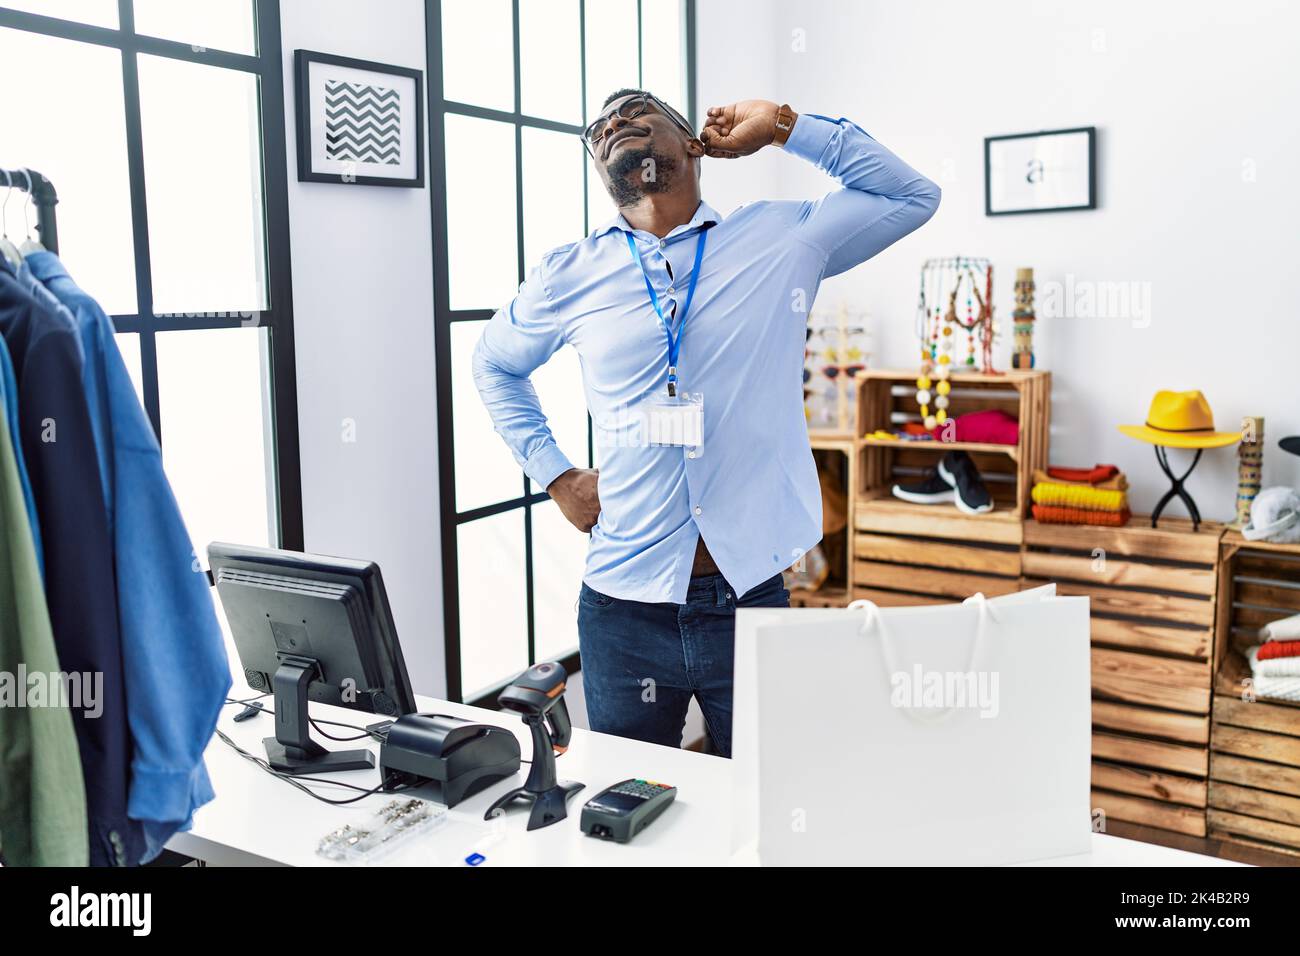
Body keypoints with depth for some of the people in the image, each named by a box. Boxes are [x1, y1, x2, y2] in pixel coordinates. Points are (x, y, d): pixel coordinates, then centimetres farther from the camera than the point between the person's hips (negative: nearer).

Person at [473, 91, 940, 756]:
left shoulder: (780, 240, 2)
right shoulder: (571, 275, 4)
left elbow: (913, 195, 4)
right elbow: (495, 364, 20)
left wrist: (781, 126, 0)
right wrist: (555, 476, 8)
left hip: (752, 598, 0)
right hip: (624, 609, 1)